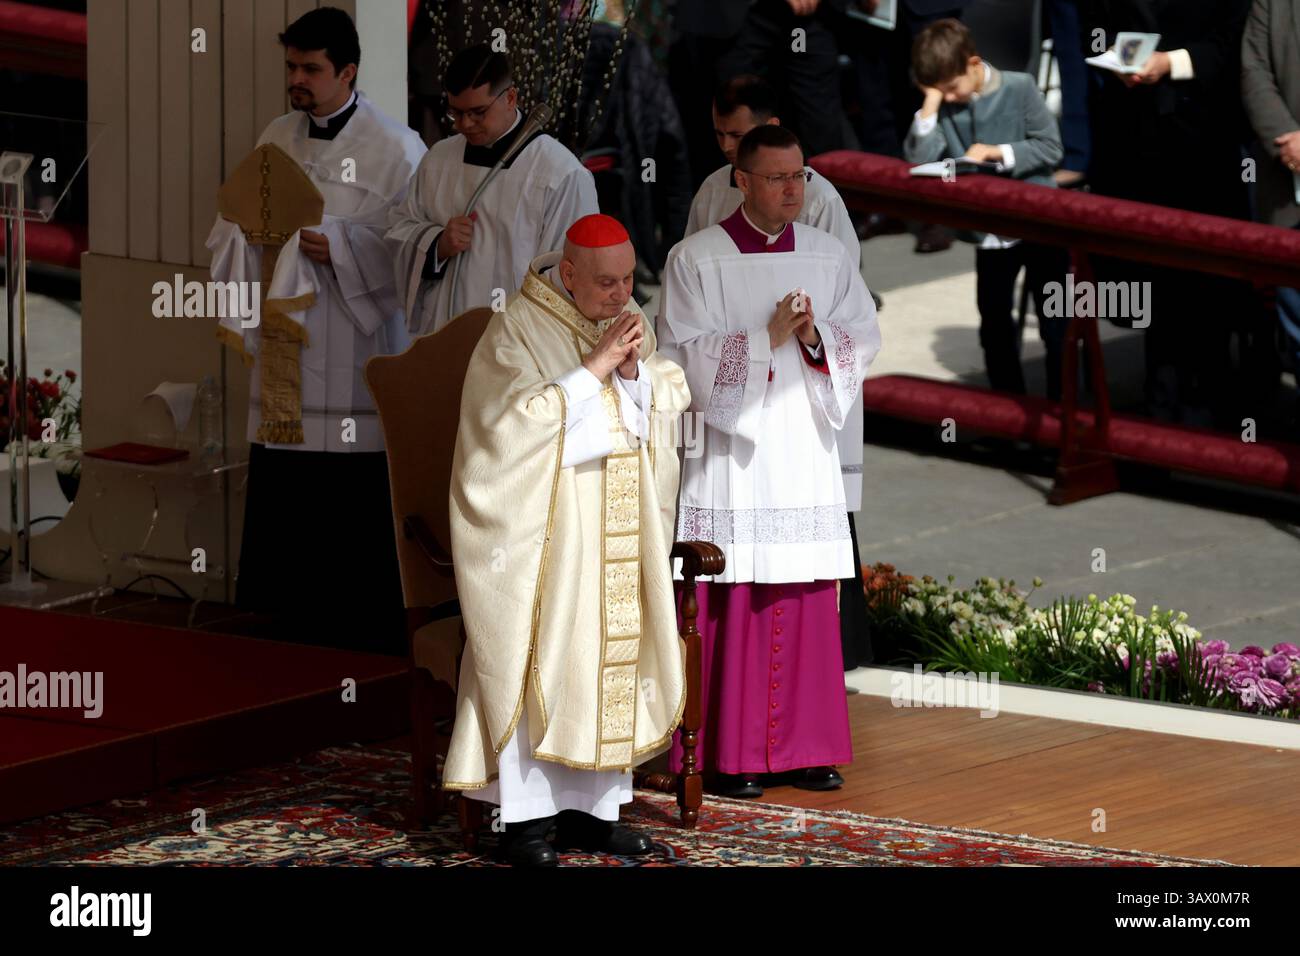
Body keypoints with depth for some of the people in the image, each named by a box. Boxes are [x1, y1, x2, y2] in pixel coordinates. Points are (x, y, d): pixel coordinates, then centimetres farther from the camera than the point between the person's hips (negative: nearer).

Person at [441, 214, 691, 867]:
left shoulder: (629, 322, 10)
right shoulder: (518, 329, -9)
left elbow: (671, 398, 9)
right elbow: (524, 417, -20)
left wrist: (636, 370, -11)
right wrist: (595, 367, -21)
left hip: (620, 519, 6)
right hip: (544, 517, -6)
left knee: (612, 656, 3)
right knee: (536, 658, -8)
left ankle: (591, 806, 8)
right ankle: (526, 816, -5)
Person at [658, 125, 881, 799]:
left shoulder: (828, 255, 10)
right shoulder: (696, 259, -2)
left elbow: (864, 338, 7)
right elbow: (684, 353, -8)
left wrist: (816, 336, -13)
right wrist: (767, 338, -17)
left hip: (805, 451, 4)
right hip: (730, 455, -4)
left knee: (807, 602, 3)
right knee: (732, 604, -5)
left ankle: (805, 747, 10)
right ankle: (730, 752, 1)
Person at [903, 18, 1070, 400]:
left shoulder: (1018, 88, -12)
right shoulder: (944, 104, -3)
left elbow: (1050, 147, -11)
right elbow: (917, 158, -13)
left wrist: (998, 153, -20)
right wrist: (930, 103, -18)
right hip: (990, 231, 4)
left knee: (1055, 325, 3)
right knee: (995, 325, 15)